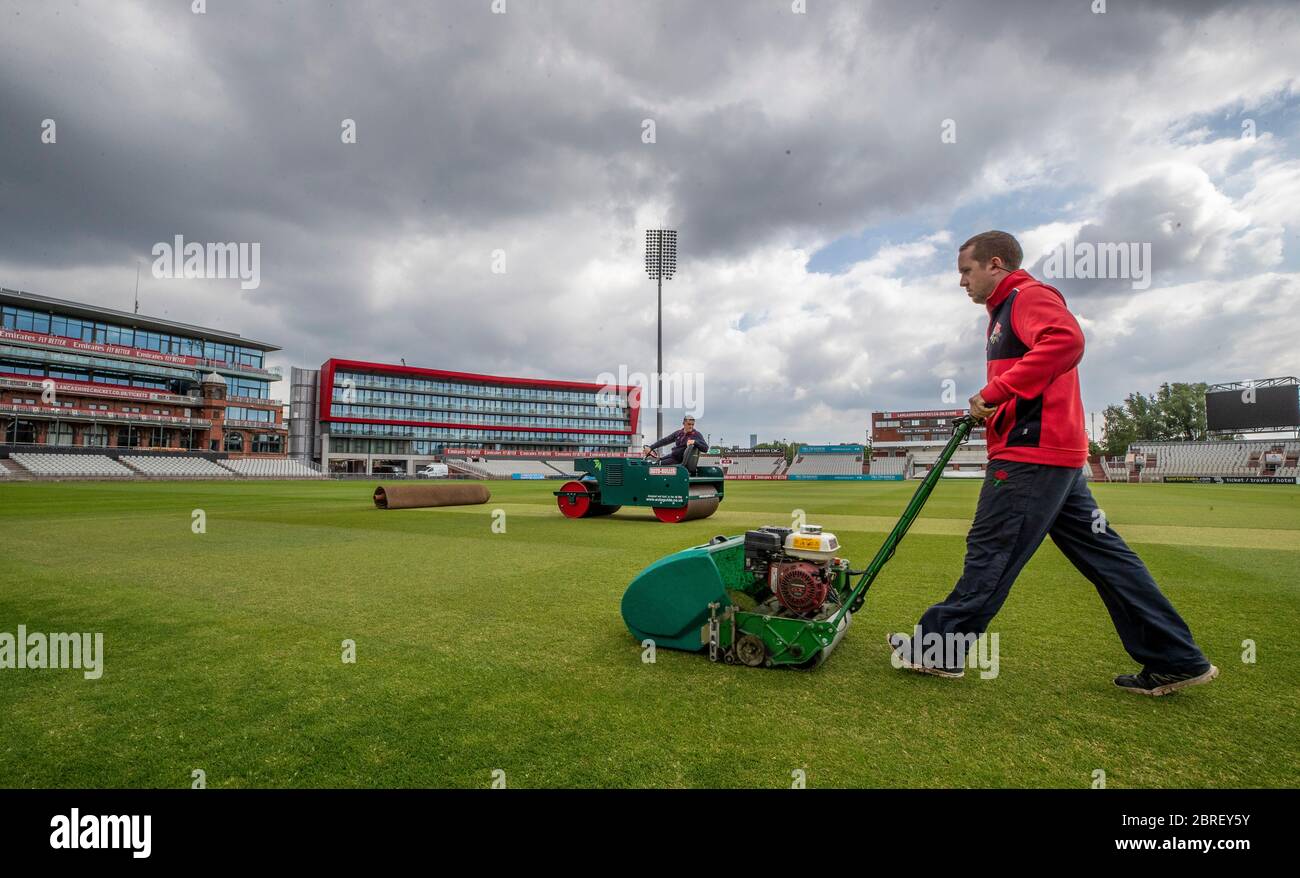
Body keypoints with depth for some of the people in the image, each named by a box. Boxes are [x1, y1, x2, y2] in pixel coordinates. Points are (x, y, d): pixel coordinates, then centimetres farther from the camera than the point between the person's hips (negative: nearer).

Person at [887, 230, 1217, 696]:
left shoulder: (1029, 295, -5)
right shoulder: (1008, 311, 26)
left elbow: (1066, 340, -26)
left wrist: (995, 392, -23)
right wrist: (991, 408, 12)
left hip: (1032, 453, -11)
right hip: (1057, 453, 11)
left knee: (990, 552, -5)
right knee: (1101, 554, 12)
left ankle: (938, 649, 4)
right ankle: (1176, 660, 19)